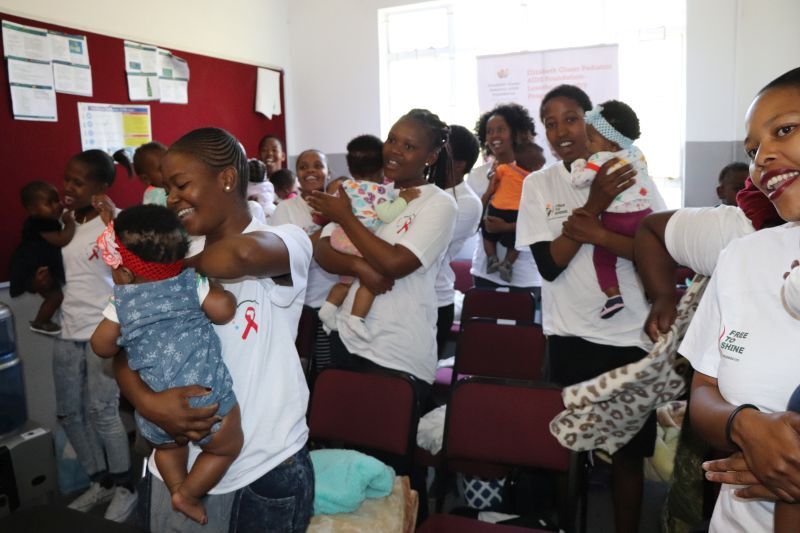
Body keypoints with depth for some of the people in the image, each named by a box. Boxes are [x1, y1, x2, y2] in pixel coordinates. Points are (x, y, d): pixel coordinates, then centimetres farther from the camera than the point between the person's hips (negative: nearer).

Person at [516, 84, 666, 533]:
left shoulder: (629, 173, -2)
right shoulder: (538, 185, 0)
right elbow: (549, 264, -10)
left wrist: (596, 234, -19)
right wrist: (594, 205, -18)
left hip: (630, 336, 0)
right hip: (569, 336, 1)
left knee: (629, 451, 12)